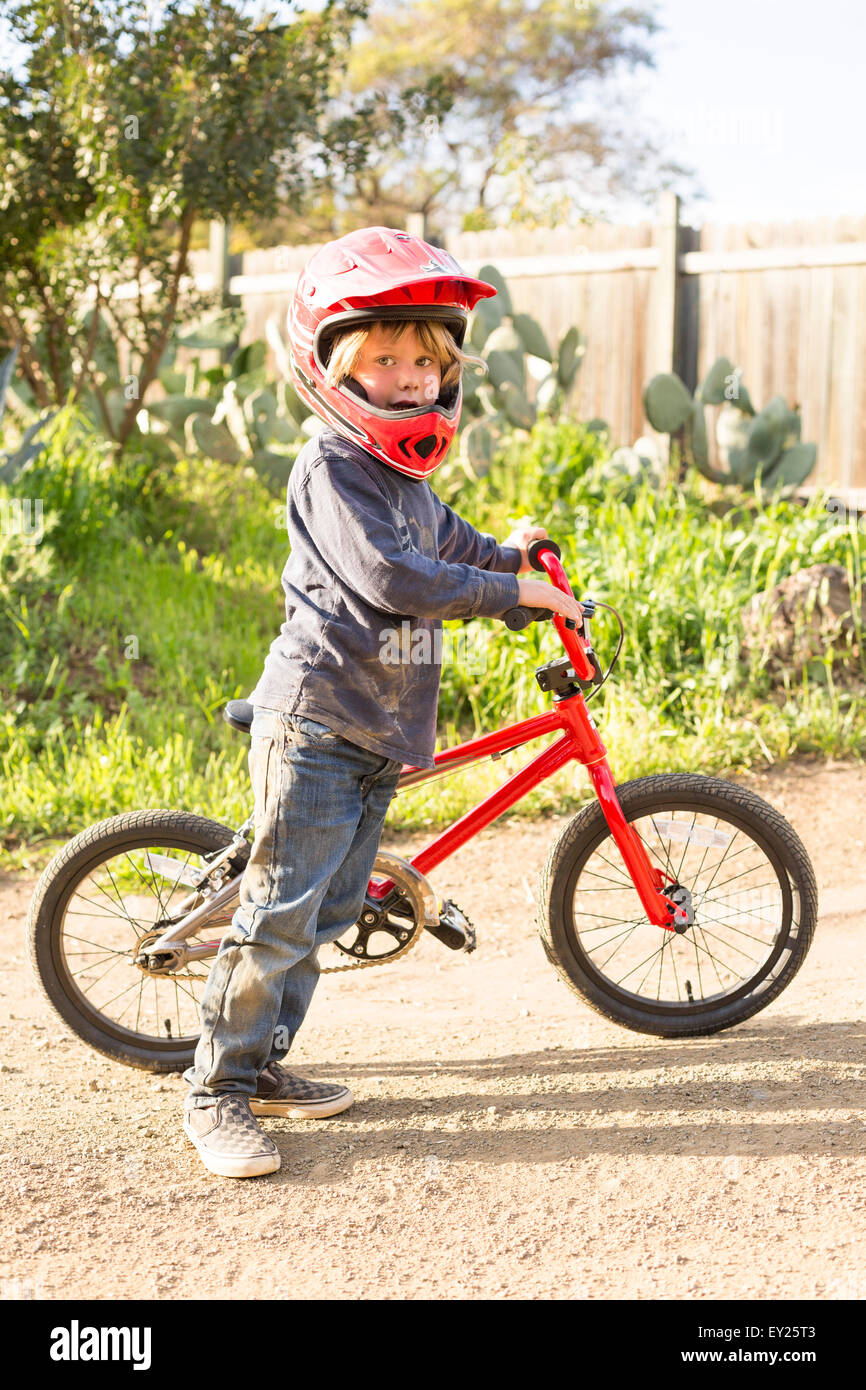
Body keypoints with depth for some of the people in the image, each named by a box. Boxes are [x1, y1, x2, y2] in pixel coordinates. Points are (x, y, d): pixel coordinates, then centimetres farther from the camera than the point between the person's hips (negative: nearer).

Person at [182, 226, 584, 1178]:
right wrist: (512, 588, -19)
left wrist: (506, 551, 25)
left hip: (383, 732, 9)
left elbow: (451, 547, 37)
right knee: (280, 911, -9)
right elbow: (388, 575, -24)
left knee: (326, 913, 12)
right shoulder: (331, 468, -13)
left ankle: (265, 1065, 24)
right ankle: (218, 1090, 1)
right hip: (315, 721, -9)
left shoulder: (410, 475, 16)